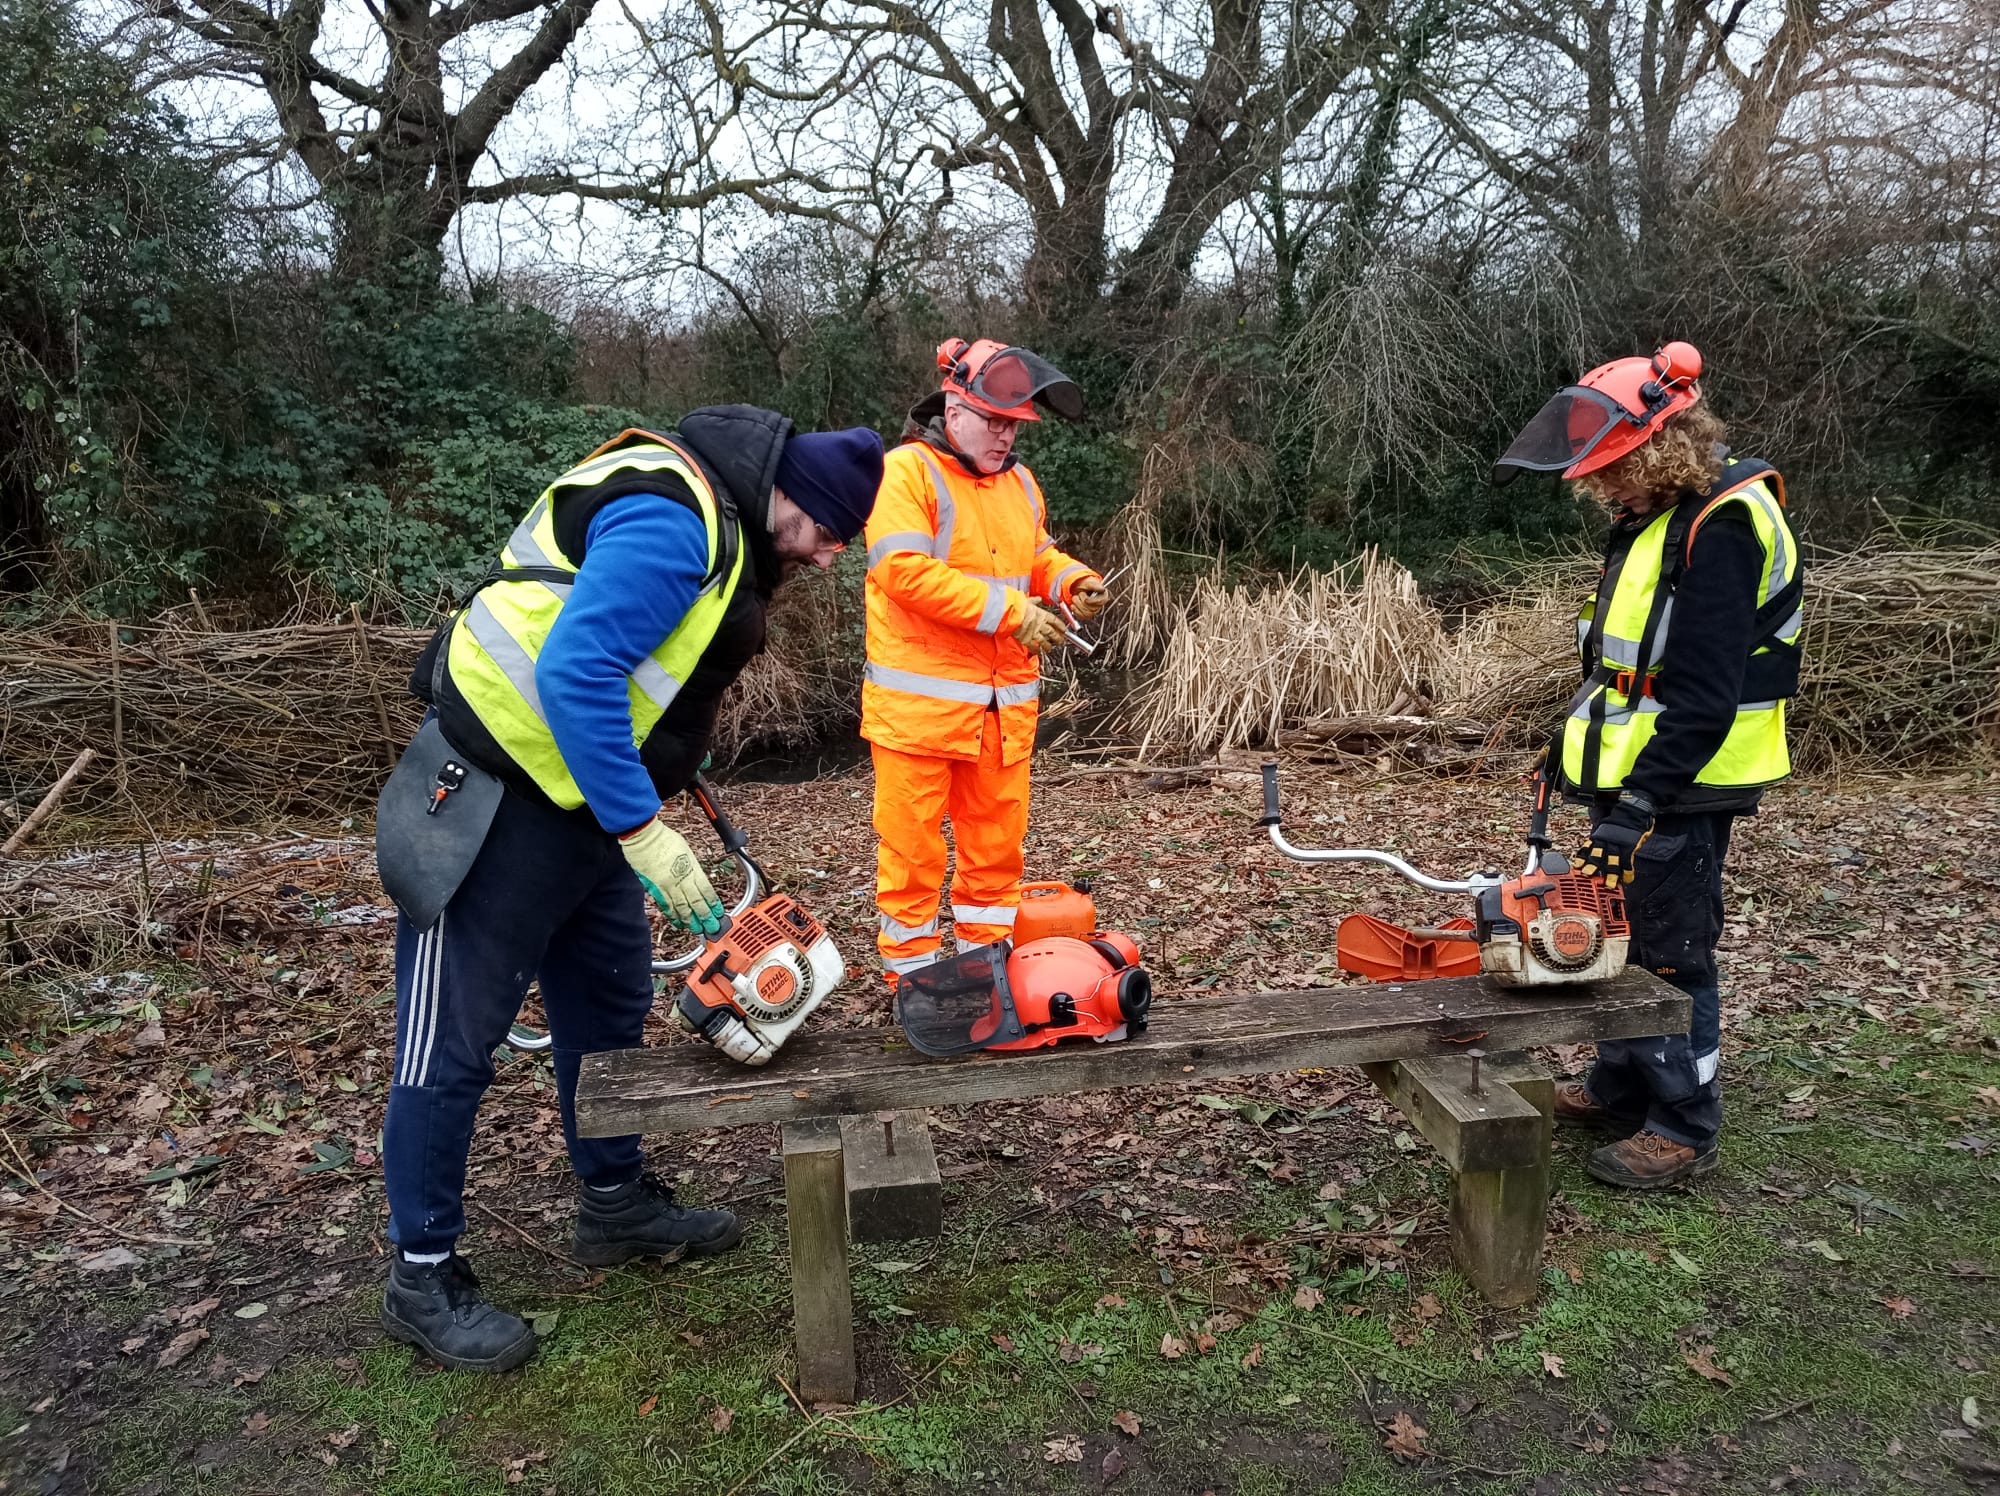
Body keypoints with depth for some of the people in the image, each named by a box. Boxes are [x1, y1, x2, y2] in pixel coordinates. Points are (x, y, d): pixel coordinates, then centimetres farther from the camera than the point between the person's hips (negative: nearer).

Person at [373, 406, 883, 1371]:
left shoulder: (722, 528, 10)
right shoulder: (669, 520, -23)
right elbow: (576, 673, -31)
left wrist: (638, 809, 17)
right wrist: (642, 830, -27)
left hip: (586, 803, 10)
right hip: (499, 804, -10)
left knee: (611, 1006, 18)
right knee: (452, 1041, 3)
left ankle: (616, 1203, 36)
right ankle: (422, 1277, 17)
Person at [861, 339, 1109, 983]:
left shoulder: (1019, 481, 15)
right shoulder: (905, 472, -9)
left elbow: (1037, 557, 25)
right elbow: (905, 570, -21)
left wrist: (1073, 580, 1)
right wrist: (1010, 611, -20)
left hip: (1005, 703, 7)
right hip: (920, 703, -7)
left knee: (997, 843, 13)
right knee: (912, 845, 2)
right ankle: (911, 978, 14)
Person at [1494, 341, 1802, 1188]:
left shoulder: (1719, 529, -21)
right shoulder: (1654, 518, 10)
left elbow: (1705, 696, -25)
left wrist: (1642, 801, -27)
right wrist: (1586, 756, 20)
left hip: (1682, 788, -10)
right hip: (1632, 777, 10)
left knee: (1670, 953, 0)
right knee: (1620, 936, 18)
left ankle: (1684, 1129, 15)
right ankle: (1620, 1087, 33)